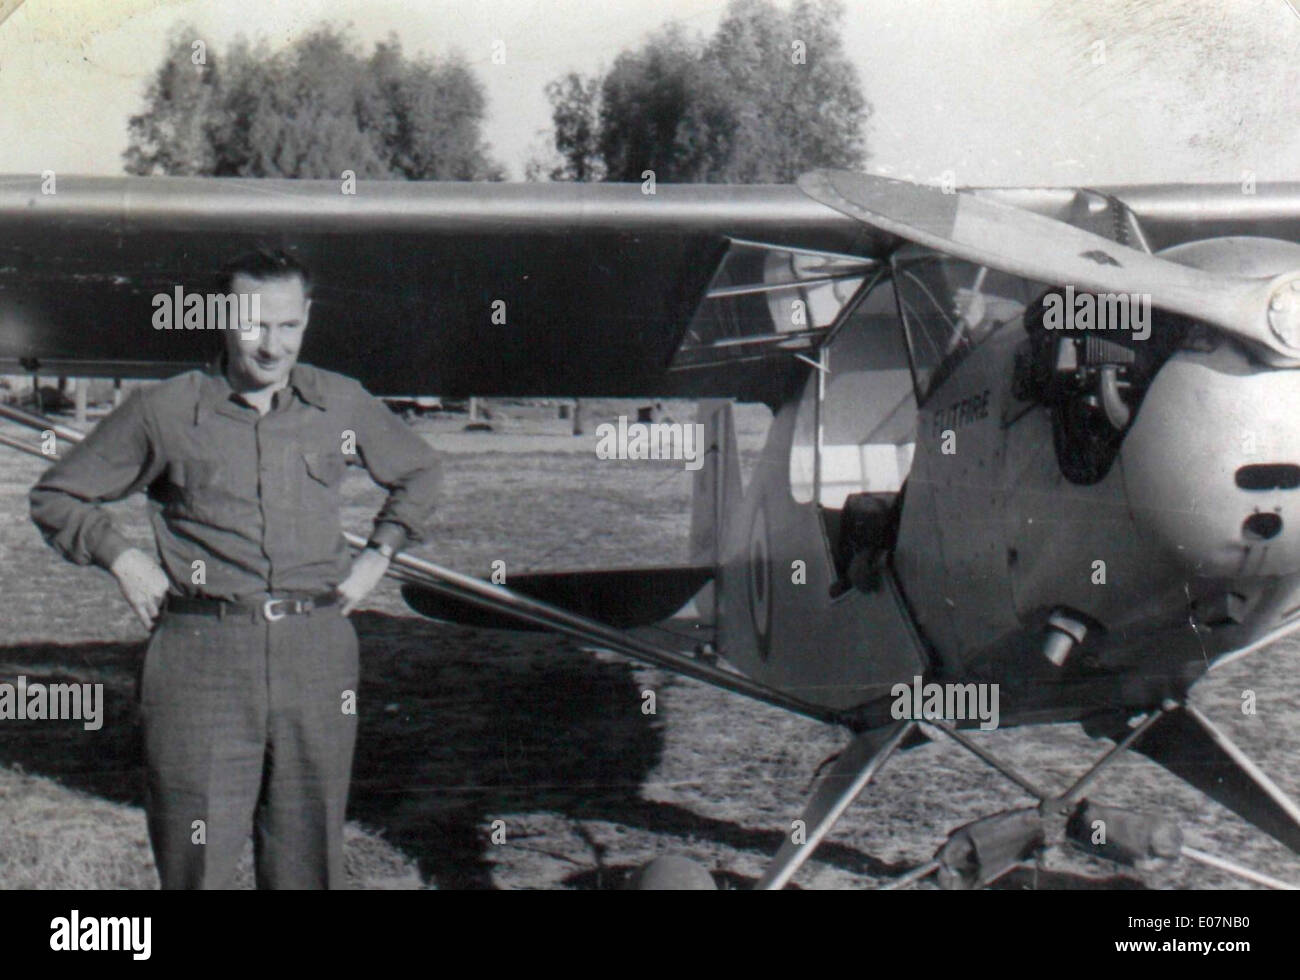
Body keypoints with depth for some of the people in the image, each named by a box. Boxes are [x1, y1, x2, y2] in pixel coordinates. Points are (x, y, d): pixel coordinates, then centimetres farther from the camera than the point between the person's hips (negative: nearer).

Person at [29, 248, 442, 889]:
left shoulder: (342, 404, 9)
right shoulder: (163, 412, 2)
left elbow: (419, 472, 27)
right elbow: (55, 497, 13)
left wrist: (378, 556, 14)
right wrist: (122, 559, -1)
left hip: (318, 652, 2)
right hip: (201, 653, -2)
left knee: (308, 862, 8)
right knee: (196, 863, -2)